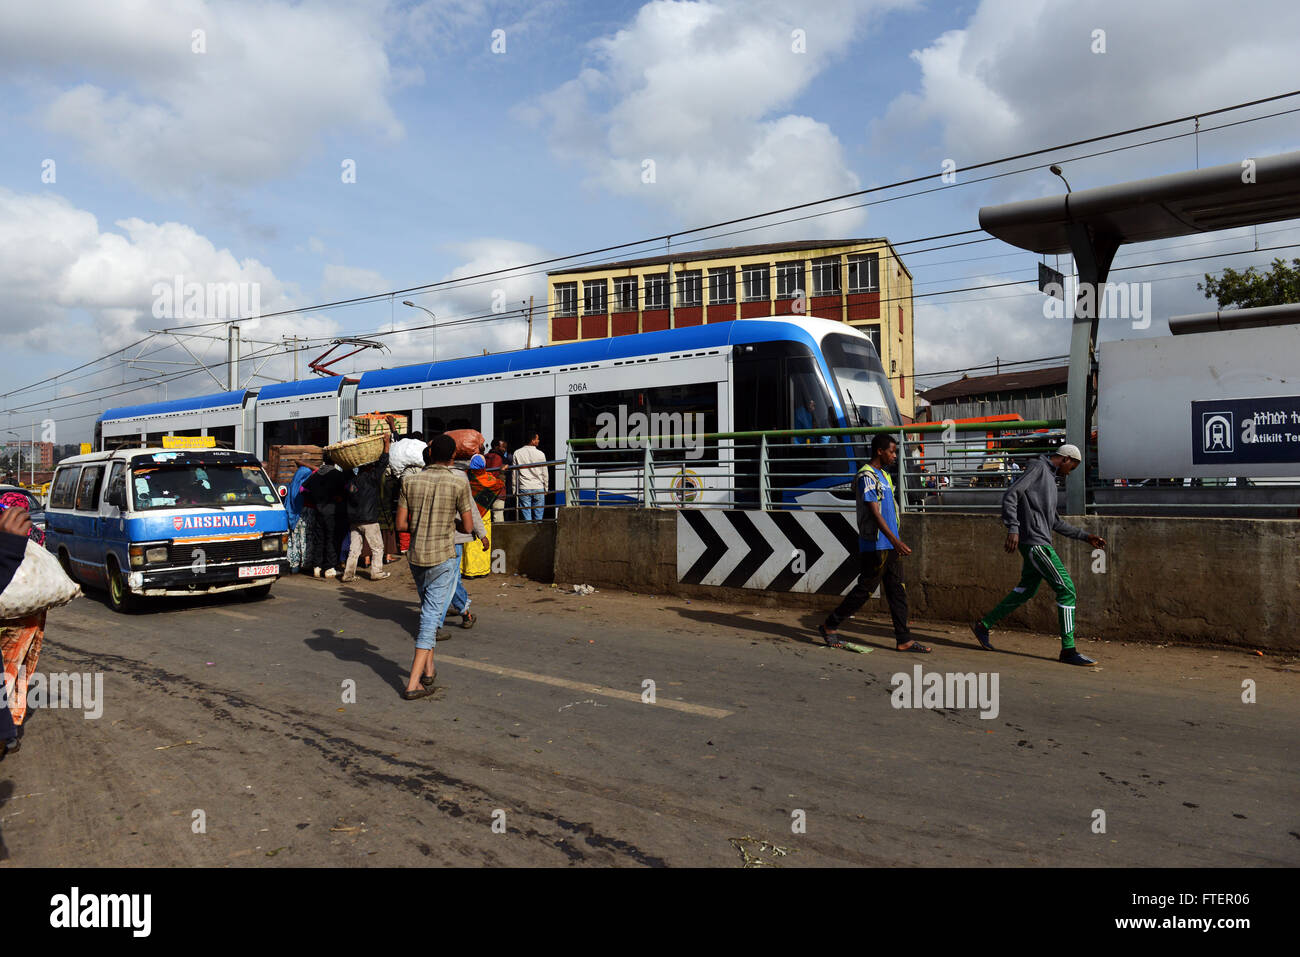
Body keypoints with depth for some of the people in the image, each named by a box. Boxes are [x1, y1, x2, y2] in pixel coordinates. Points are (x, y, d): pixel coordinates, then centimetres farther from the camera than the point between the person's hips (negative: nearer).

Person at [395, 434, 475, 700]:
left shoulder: (411, 482, 0)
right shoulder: (459, 484, -9)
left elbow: (401, 524, 1)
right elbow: (468, 525, -5)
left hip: (416, 556, 4)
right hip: (443, 558, -4)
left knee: (428, 610, 22)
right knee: (432, 616, -2)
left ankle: (428, 668, 28)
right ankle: (414, 682, -6)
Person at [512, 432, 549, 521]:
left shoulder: (517, 453, 1)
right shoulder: (540, 454, -3)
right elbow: (545, 473, 3)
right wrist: (546, 488, 14)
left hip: (524, 488, 1)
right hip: (538, 488, -1)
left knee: (526, 517, 2)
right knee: (538, 517, 5)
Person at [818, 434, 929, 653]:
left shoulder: (883, 474, 16)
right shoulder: (866, 476, -14)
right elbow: (874, 513, -22)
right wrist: (895, 540, -29)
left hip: (889, 545, 9)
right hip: (874, 546, -9)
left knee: (897, 590, 7)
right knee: (864, 590, -1)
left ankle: (903, 639, 11)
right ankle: (829, 626, 12)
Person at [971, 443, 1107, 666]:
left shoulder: (1050, 478, 24)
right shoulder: (1037, 467, -4)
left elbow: (1055, 522, 28)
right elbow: (1010, 495, -16)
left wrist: (1086, 537, 26)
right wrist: (1013, 528, -25)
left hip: (1039, 543, 10)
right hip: (1035, 541, -10)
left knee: (1026, 589, 15)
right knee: (1067, 590, -7)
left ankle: (983, 625, 22)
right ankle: (1068, 650, -1)